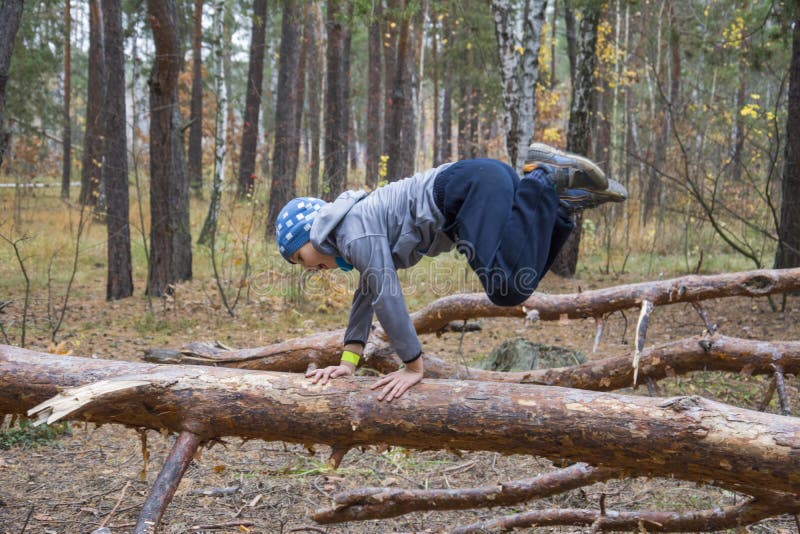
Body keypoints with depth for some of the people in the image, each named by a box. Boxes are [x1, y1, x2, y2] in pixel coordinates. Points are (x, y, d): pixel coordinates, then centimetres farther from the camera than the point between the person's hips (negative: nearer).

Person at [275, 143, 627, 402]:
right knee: (517, 286, 19)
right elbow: (367, 295, 29)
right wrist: (348, 363, 23)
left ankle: (544, 179, -16)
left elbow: (387, 298, -9)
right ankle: (564, 198, 9)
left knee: (508, 290, -28)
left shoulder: (355, 235, -4)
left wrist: (413, 367, -4)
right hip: (488, 182, 10)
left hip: (471, 186, -10)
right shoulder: (360, 232, 26)